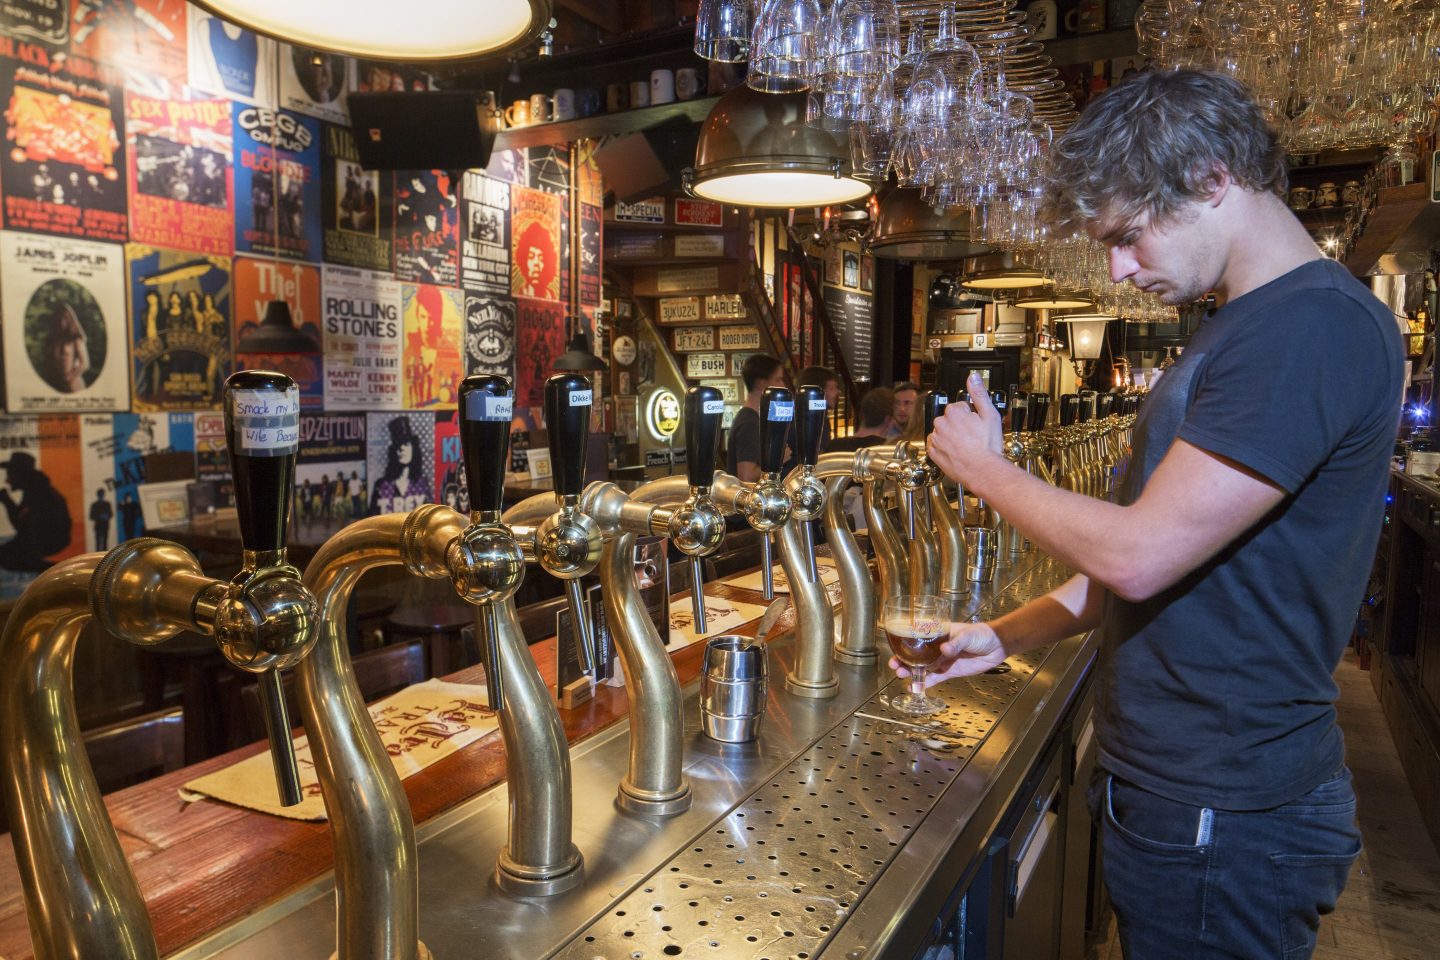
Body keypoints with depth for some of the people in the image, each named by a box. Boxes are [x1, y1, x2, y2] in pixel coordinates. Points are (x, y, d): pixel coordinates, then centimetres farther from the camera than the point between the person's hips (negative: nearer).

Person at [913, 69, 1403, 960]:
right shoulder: (1245, 326, 11)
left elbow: (1140, 554, -26)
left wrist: (987, 469, -10)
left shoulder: (1315, 327, -22)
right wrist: (1008, 635, 9)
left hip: (1222, 818, -9)